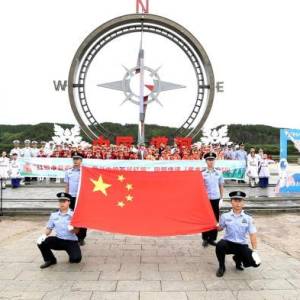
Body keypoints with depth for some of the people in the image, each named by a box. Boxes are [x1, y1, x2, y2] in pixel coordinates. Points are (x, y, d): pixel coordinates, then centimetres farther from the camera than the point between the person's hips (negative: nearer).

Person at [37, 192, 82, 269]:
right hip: (59, 240, 4)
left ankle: (72, 255, 15)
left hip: (71, 241, -3)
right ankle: (50, 260, 9)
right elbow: (49, 228, 10)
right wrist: (44, 235, -11)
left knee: (76, 259, -27)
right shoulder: (54, 215, 3)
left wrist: (72, 229, -35)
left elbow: (76, 231, -11)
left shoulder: (73, 215, -8)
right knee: (41, 241, -18)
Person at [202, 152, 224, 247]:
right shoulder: (202, 173, -3)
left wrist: (221, 197, 6)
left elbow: (221, 186, 9)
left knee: (215, 219, 8)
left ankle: (212, 238, 20)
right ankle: (205, 239, 16)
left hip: (216, 198, 2)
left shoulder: (219, 173, 3)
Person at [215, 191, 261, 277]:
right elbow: (220, 228, 10)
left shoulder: (248, 218, -2)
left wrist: (254, 250, -15)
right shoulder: (225, 216, -2)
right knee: (219, 245, -36)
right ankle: (221, 267, -4)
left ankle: (238, 259, 18)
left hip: (241, 245, 1)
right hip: (228, 243, -1)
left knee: (255, 262, -19)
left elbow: (252, 234, -4)